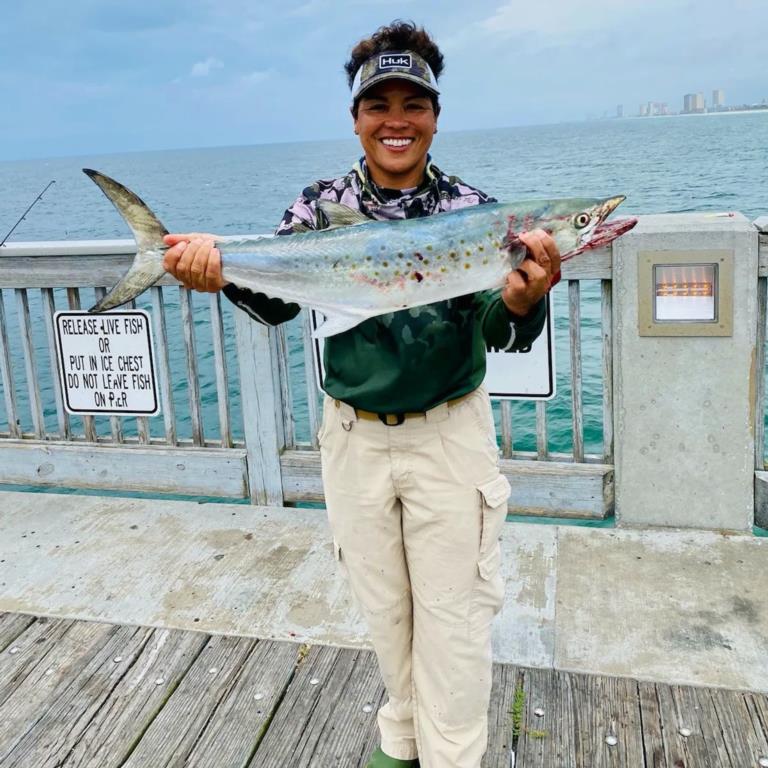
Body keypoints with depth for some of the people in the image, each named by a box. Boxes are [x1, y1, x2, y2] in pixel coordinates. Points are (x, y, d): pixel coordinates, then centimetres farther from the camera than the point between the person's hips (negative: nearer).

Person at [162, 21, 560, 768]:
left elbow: (497, 329, -17)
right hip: (354, 437, 2)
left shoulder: (471, 209, -7)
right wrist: (223, 268, -31)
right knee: (383, 608, 18)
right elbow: (276, 300, -10)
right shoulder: (323, 203, -2)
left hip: (449, 434, -2)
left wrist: (520, 304, -41)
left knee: (451, 616, 8)